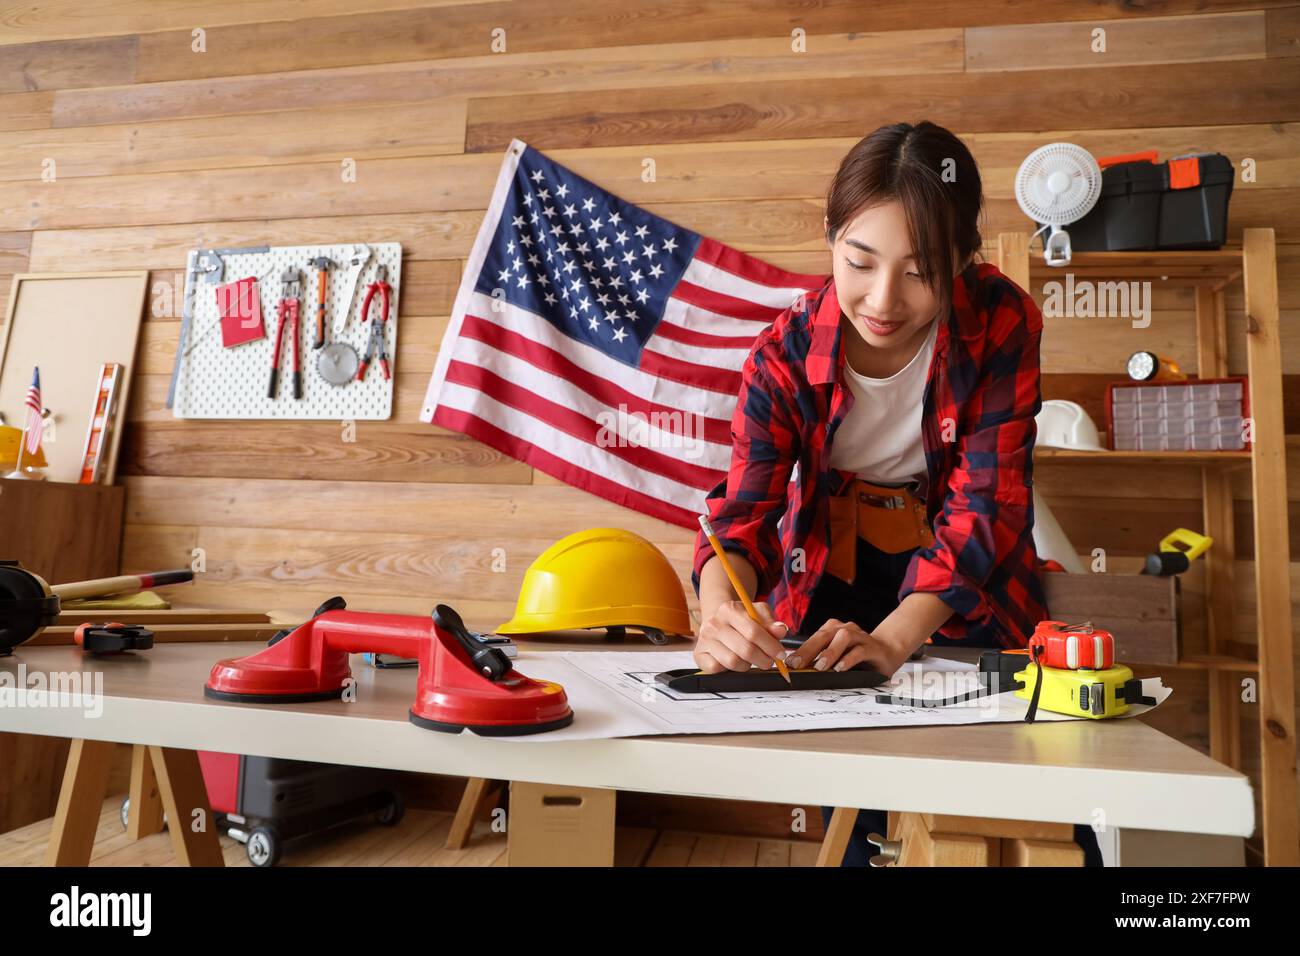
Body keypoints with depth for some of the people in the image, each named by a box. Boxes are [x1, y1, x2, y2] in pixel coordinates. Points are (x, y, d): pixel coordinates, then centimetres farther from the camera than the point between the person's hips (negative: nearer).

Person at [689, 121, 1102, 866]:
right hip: (833, 572, 1)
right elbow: (744, 509, -25)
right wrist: (721, 614, -47)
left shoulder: (1004, 323, -22)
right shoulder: (787, 352, -20)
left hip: (967, 586, 0)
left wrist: (891, 641, -39)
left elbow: (983, 503, -25)